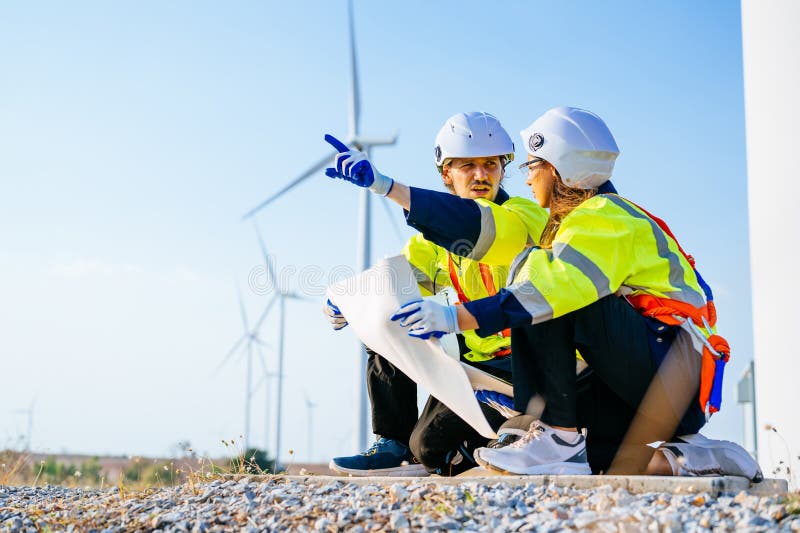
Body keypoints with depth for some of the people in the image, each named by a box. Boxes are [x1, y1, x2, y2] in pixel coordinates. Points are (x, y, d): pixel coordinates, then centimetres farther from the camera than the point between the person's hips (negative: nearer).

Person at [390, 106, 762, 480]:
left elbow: (560, 287, -28)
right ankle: (679, 459, 3)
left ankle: (559, 436, -20)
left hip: (673, 362, -9)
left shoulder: (602, 217, -11)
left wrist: (456, 317, -31)